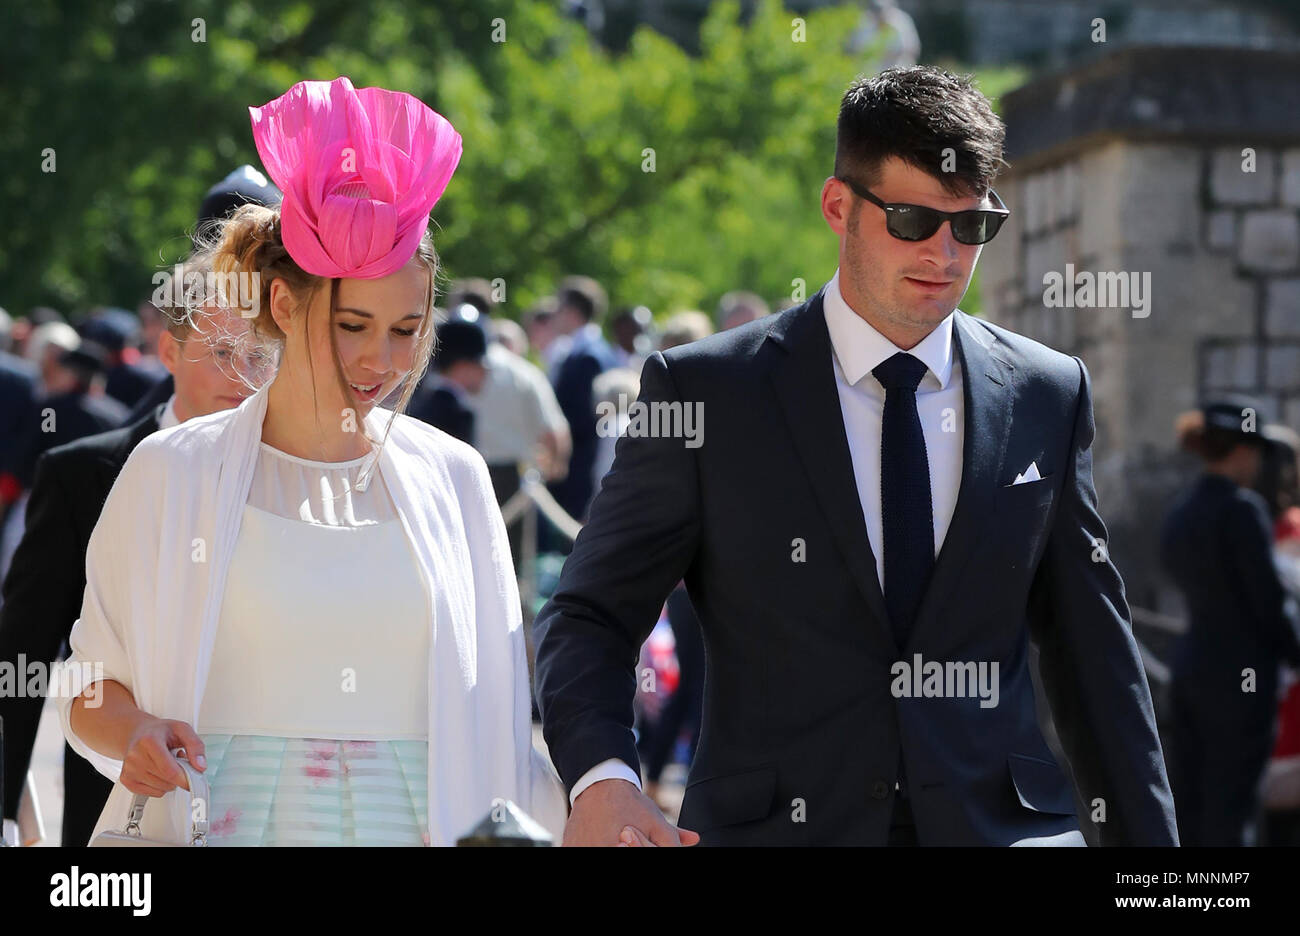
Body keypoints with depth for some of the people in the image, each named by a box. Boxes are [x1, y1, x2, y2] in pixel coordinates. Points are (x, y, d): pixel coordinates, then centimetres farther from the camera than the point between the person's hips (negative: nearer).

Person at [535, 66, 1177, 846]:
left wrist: (1147, 840, 9)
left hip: (1004, 820, 2)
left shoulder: (1048, 395, 8)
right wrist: (601, 776, -21)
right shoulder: (706, 391, -1)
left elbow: (1094, 653, 12)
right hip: (775, 823, -2)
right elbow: (591, 613, -1)